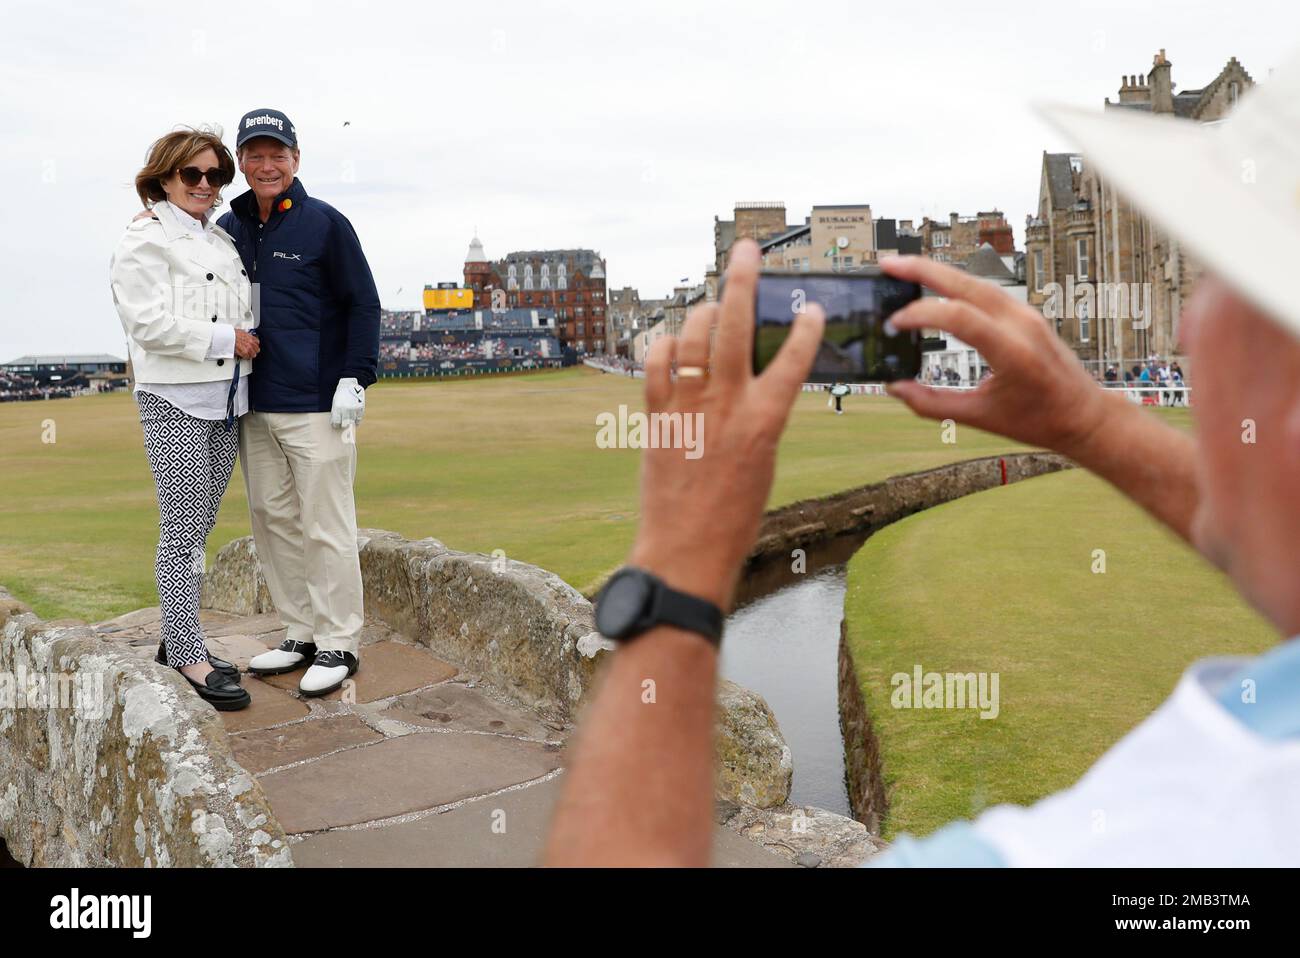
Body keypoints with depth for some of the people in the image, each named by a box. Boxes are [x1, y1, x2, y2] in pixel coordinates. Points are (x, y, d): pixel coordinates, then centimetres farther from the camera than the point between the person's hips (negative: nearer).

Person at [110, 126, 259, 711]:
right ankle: (188, 658, 1)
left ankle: (177, 639, 22)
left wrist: (249, 341, 8)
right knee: (182, 529, -5)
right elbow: (149, 323, -16)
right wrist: (224, 340, -14)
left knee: (199, 526, 11)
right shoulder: (144, 241, -5)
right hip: (175, 402, -7)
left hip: (225, 400, 7)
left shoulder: (222, 241, 18)